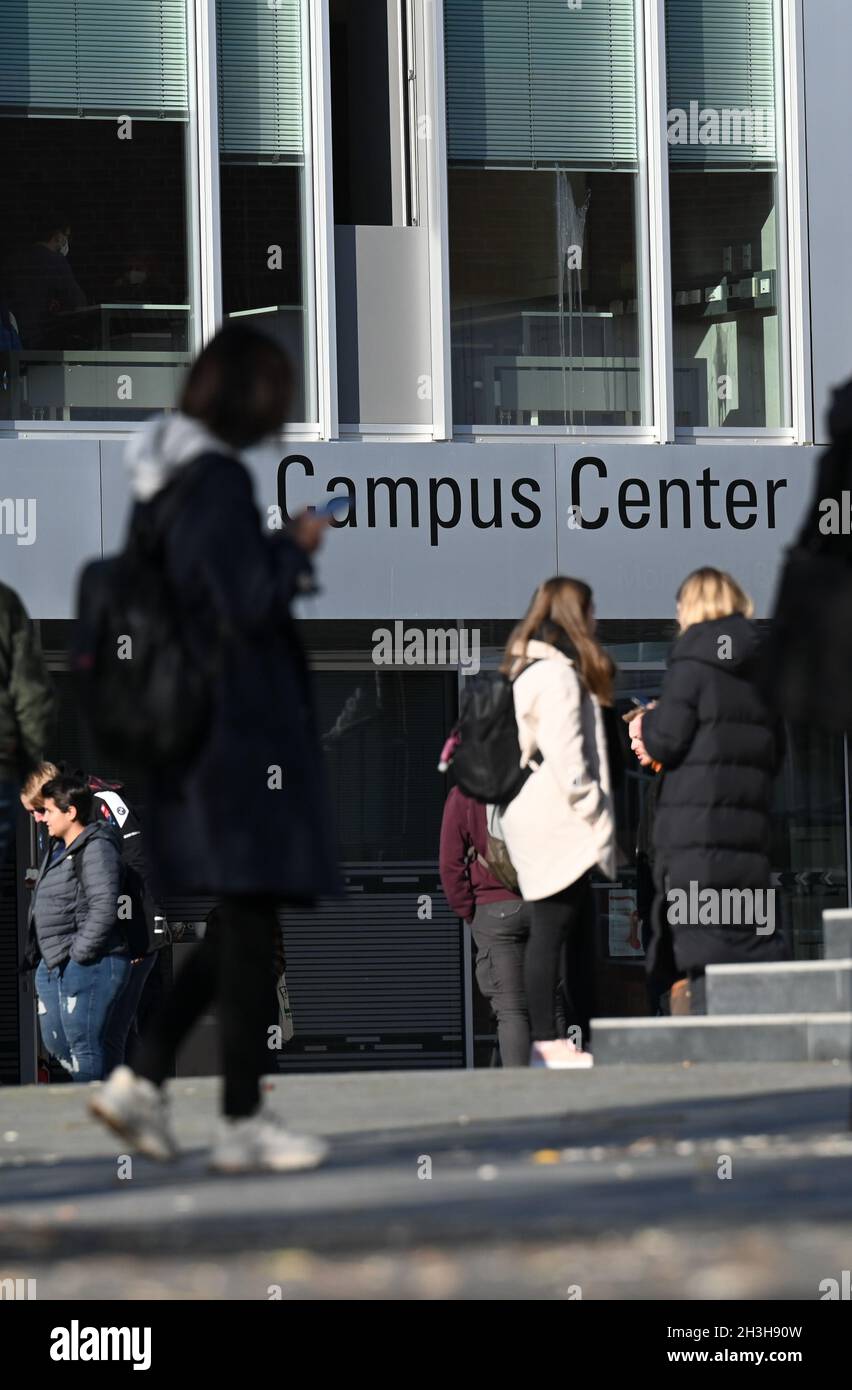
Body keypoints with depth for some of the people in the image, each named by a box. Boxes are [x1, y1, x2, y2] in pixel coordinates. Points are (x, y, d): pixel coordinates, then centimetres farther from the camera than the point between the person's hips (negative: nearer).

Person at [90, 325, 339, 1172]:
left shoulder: (160, 482, 11)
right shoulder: (217, 482, -17)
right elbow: (249, 607, -20)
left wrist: (280, 561, 14)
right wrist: (295, 548, -4)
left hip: (184, 731, 9)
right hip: (240, 731, -9)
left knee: (241, 921, 16)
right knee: (250, 920, -2)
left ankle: (141, 1077, 9)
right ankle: (242, 1123, 3)